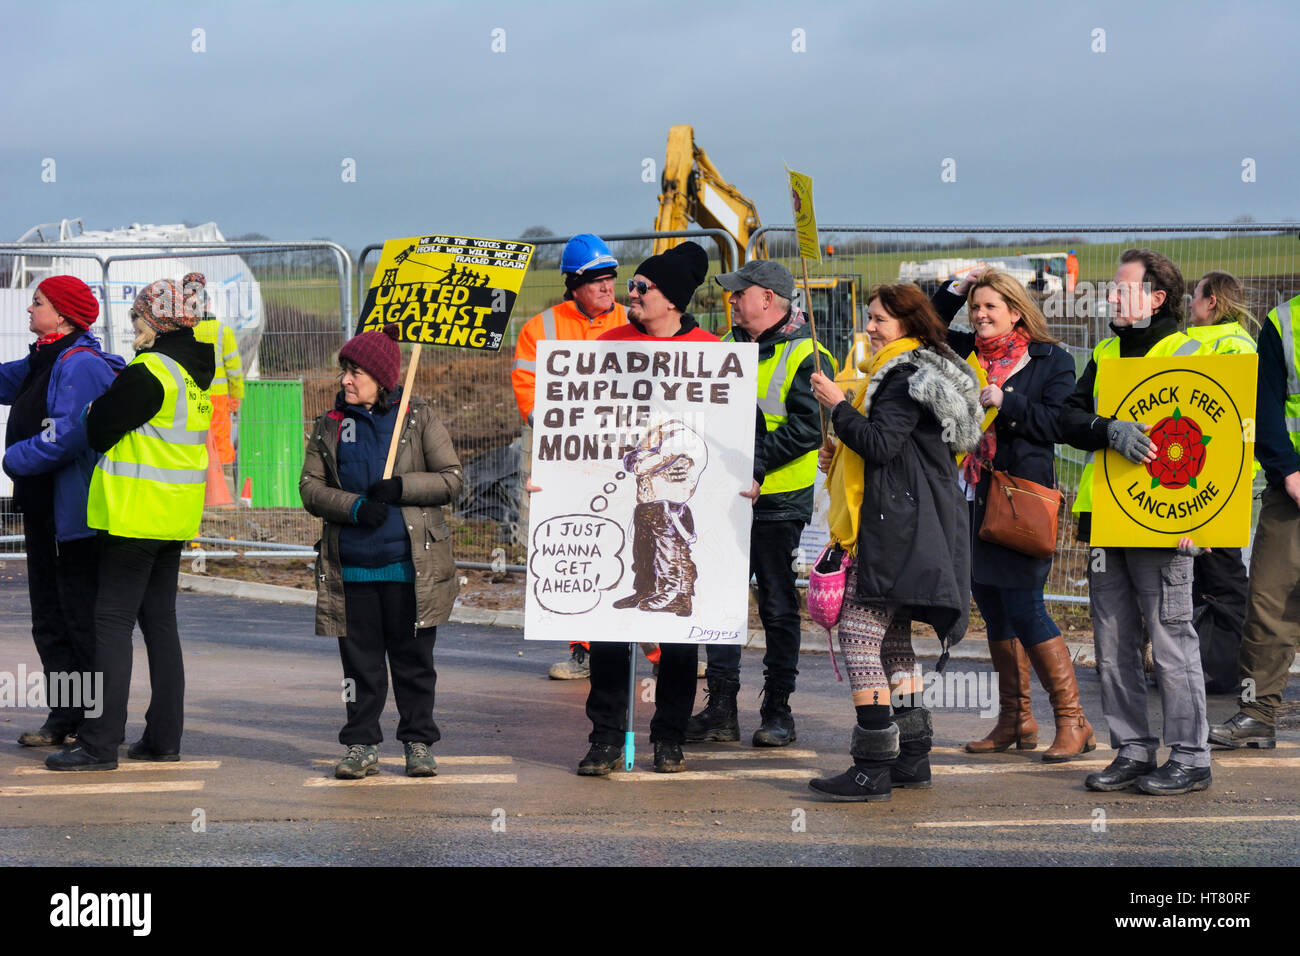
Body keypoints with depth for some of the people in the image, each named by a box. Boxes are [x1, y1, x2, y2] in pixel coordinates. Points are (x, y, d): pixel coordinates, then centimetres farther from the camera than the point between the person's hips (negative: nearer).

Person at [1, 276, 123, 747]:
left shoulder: (80, 364, -16)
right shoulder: (42, 364, 14)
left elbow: (68, 434, -25)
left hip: (75, 512, -10)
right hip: (44, 511, 10)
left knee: (82, 620, -5)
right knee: (49, 619, 12)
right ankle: (65, 718, 18)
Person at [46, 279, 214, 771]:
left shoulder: (149, 373, -16)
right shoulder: (194, 372, 11)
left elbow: (98, 429, -10)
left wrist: (96, 408, 10)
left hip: (135, 514, -9)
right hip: (176, 516, 9)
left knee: (113, 620, -6)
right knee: (160, 620, 13)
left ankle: (100, 742, -6)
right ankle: (164, 736, 15)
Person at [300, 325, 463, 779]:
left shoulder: (419, 418, 3)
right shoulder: (330, 425, 10)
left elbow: (451, 479, 1)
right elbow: (310, 486, 5)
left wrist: (401, 488, -14)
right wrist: (355, 506, -12)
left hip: (409, 566, -2)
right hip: (351, 567, 2)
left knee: (413, 658, 5)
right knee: (360, 661, 5)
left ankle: (418, 742, 15)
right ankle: (361, 746, 13)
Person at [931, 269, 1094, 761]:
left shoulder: (1051, 360, -1)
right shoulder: (965, 352, 12)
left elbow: (1060, 424, -8)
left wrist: (1006, 403, -14)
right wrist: (954, 291, 10)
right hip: (972, 498, 6)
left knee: (1023, 609, -10)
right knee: (993, 610, 10)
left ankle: (1072, 721, -2)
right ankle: (1015, 720, 20)